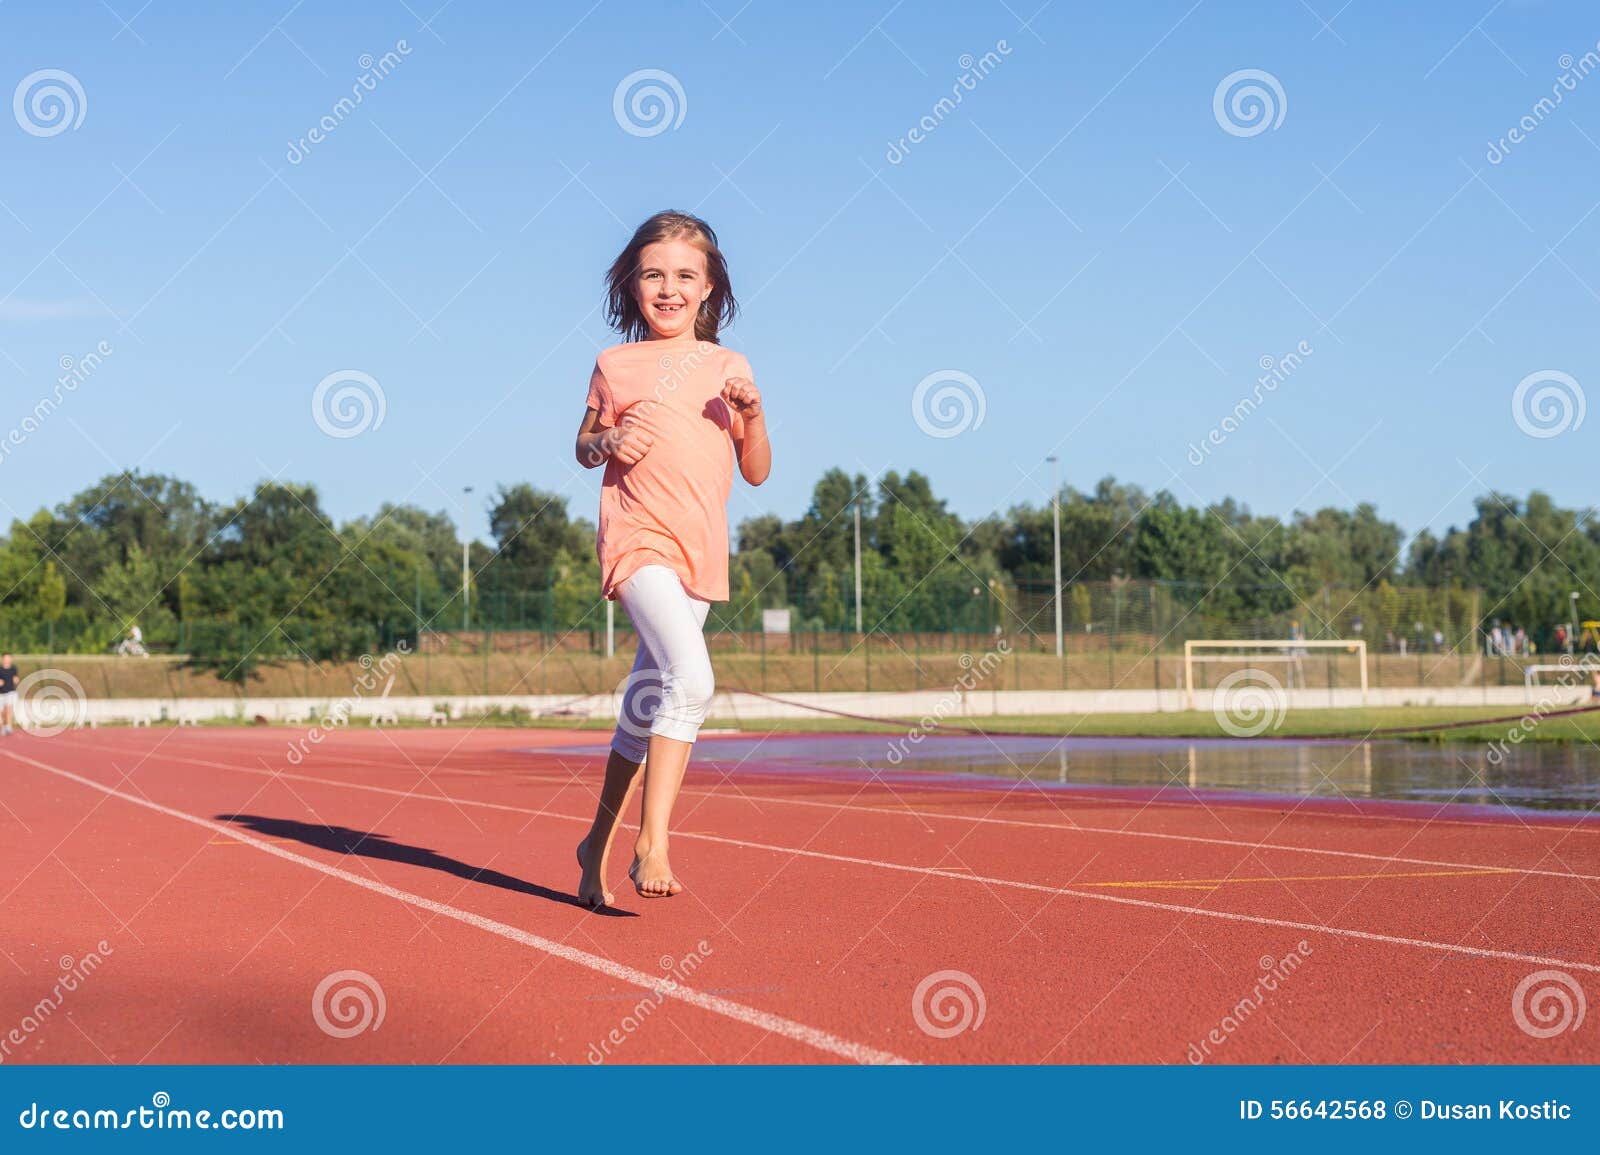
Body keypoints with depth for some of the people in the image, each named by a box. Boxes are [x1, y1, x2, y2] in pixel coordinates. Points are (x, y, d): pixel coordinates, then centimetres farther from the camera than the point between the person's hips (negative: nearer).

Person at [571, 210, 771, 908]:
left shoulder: (728, 369, 11)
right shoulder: (616, 365, 6)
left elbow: (757, 473, 12)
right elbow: (583, 447, 17)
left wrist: (752, 414, -5)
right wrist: (607, 443, -5)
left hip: (701, 555, 4)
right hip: (639, 539, -4)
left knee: (647, 706, 12)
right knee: (691, 676, -26)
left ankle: (599, 843, 28)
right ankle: (652, 845, -24)